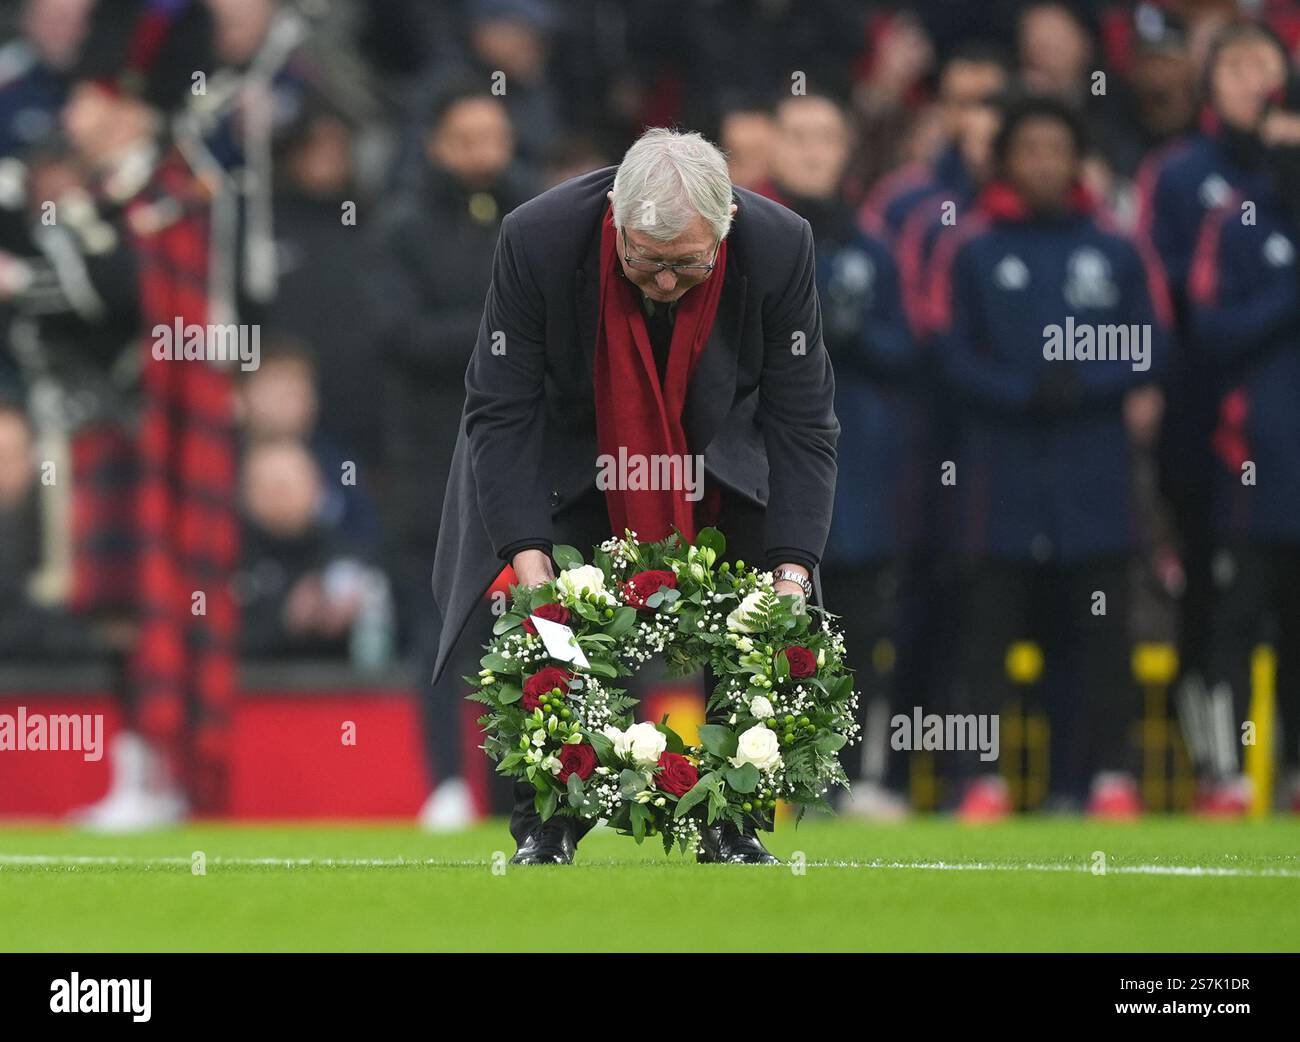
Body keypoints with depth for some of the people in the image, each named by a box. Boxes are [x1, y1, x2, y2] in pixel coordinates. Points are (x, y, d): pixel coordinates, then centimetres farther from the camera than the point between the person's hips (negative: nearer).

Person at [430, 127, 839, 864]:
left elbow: (802, 422, -17)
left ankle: (734, 825, 3)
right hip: (567, 459, -1)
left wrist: (792, 567, -25)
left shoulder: (780, 246, -28)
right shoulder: (538, 240, -32)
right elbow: (501, 410, -22)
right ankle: (544, 824, -1)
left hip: (723, 458, 1)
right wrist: (527, 553, -31)